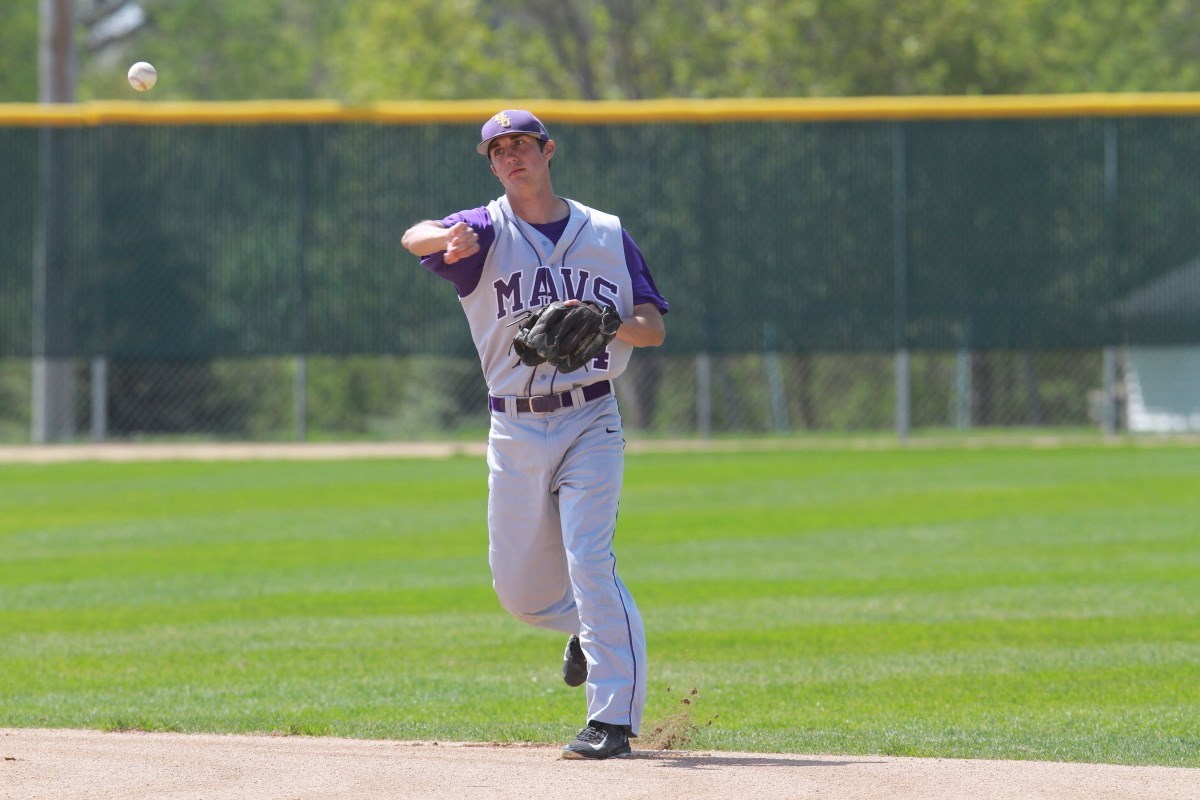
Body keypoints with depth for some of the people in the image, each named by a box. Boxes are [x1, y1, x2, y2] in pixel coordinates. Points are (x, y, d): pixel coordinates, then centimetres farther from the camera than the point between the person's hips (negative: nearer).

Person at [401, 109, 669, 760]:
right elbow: (413, 238, -20)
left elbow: (654, 328, 6)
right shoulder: (486, 230, 1)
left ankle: (614, 719, -17)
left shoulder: (607, 235, 6)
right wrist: (448, 240, -45)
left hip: (589, 424, -2)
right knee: (520, 589, 7)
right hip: (515, 432, 2)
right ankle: (590, 629, 40)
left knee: (589, 559, -18)